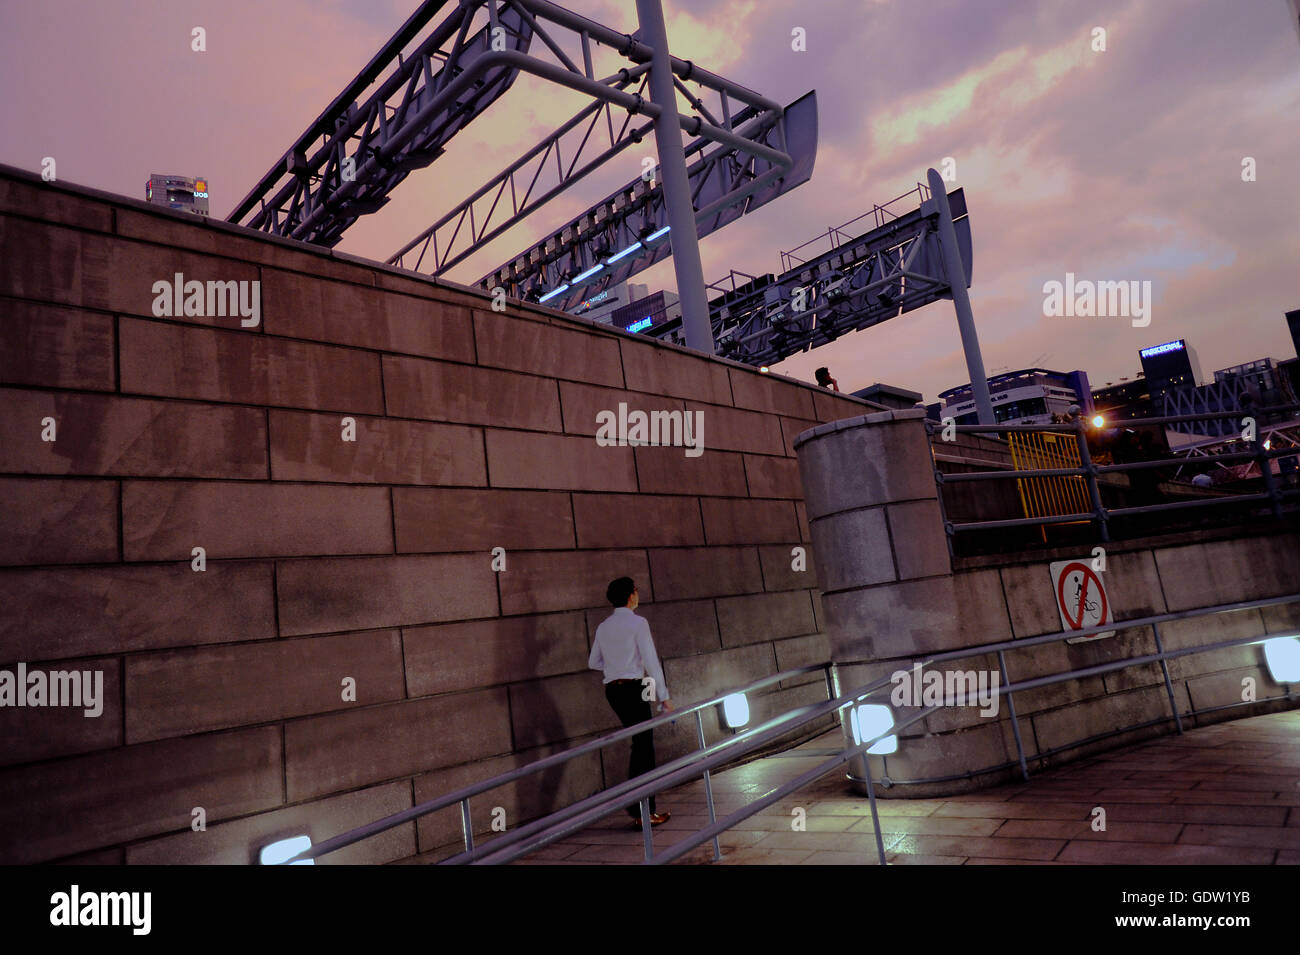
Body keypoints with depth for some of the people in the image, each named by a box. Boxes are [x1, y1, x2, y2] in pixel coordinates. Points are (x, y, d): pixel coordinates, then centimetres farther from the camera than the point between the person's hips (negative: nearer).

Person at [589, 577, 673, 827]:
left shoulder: (603, 627, 11)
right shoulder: (637, 623, -9)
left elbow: (593, 662, 16)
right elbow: (651, 660, -11)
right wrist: (664, 696, -9)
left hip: (612, 690, 7)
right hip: (633, 687, -7)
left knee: (641, 744, 17)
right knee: (643, 746, 0)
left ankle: (639, 805, 21)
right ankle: (643, 813, 2)